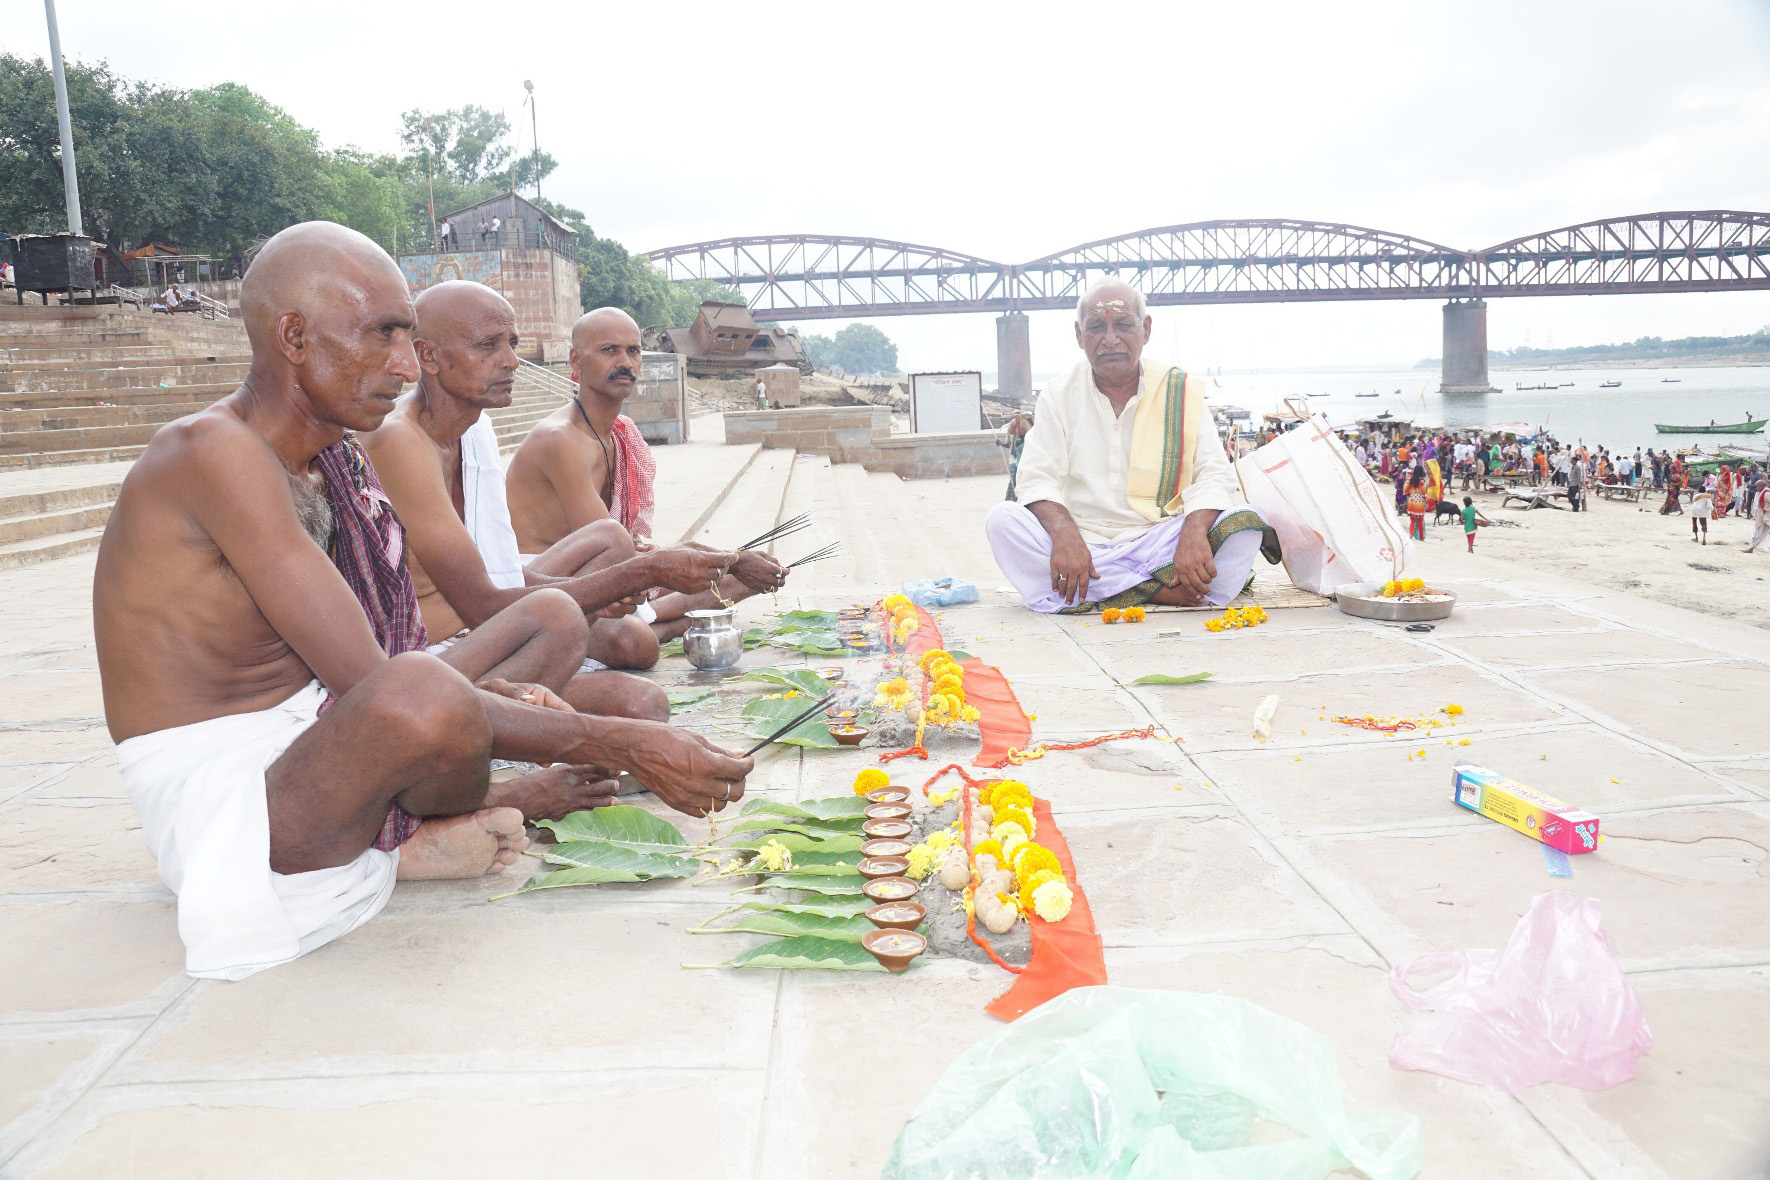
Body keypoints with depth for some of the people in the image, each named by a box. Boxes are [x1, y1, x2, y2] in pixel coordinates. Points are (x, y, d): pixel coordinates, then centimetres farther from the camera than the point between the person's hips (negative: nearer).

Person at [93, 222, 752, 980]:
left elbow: (347, 662, 10)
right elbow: (372, 687, -29)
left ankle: (420, 837, -4)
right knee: (425, 694, -41)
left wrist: (487, 694, -9)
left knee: (550, 617, 17)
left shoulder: (324, 460, 9)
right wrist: (617, 747, -28)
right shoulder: (211, 451, -21)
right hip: (214, 797, -10)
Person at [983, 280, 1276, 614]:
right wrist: (1064, 534, -25)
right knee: (1001, 520, -27)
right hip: (1082, 542, 1)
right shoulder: (1059, 395, 6)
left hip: (1160, 542, -1)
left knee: (1245, 524, -24)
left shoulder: (1181, 393, 6)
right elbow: (1037, 479, -2)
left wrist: (1193, 533, -25)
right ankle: (1165, 590, -30)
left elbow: (1214, 474, -2)